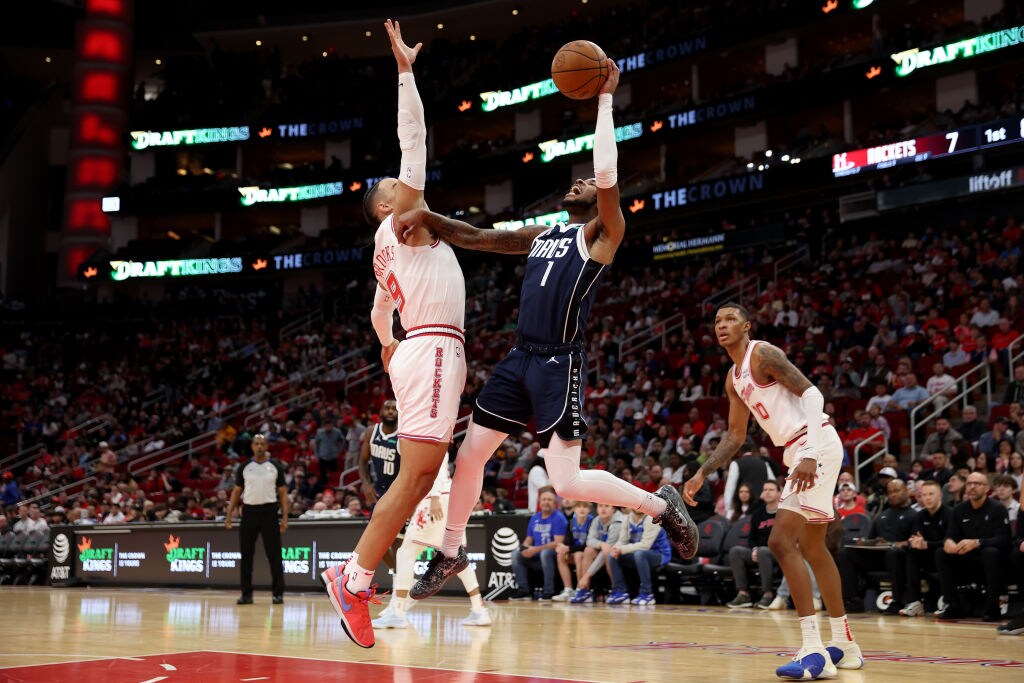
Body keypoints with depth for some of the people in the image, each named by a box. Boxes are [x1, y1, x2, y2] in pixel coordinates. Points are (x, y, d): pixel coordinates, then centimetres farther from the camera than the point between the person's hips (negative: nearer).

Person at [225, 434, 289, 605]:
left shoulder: (276, 467, 4)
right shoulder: (244, 467, 7)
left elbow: (283, 493, 4)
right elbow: (236, 492, 11)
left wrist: (285, 517, -5)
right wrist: (229, 514, 2)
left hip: (269, 511, -2)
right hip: (249, 511, 2)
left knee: (274, 554, -2)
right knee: (246, 555, 3)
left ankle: (278, 593, 3)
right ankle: (246, 594, 10)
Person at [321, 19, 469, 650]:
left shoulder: (392, 248, 27)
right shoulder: (401, 220, 4)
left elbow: (380, 309, 41)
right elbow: (414, 139, -3)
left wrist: (387, 345, 58)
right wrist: (406, 70, -1)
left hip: (422, 353, 9)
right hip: (434, 352, -9)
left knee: (420, 480, 6)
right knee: (415, 477, -13)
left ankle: (358, 577, 5)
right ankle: (354, 577, -12)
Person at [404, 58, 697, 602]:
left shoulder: (602, 234, -2)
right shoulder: (540, 235, 20)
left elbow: (607, 176, -19)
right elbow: (475, 238, 19)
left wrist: (604, 99, -11)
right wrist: (428, 217, 2)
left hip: (559, 364, -7)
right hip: (519, 359, 7)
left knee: (567, 483, -12)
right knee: (468, 456, 9)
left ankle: (661, 504, 9)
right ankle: (450, 553, 26)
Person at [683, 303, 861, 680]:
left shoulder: (763, 354, -11)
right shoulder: (734, 379, 17)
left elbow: (812, 395, -20)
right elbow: (735, 436, 23)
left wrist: (810, 455, -31)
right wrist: (702, 474, 12)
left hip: (816, 444, -11)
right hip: (798, 452, 11)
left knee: (781, 540, -18)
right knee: (812, 547, 18)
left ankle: (814, 651, -18)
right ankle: (844, 644, 30)